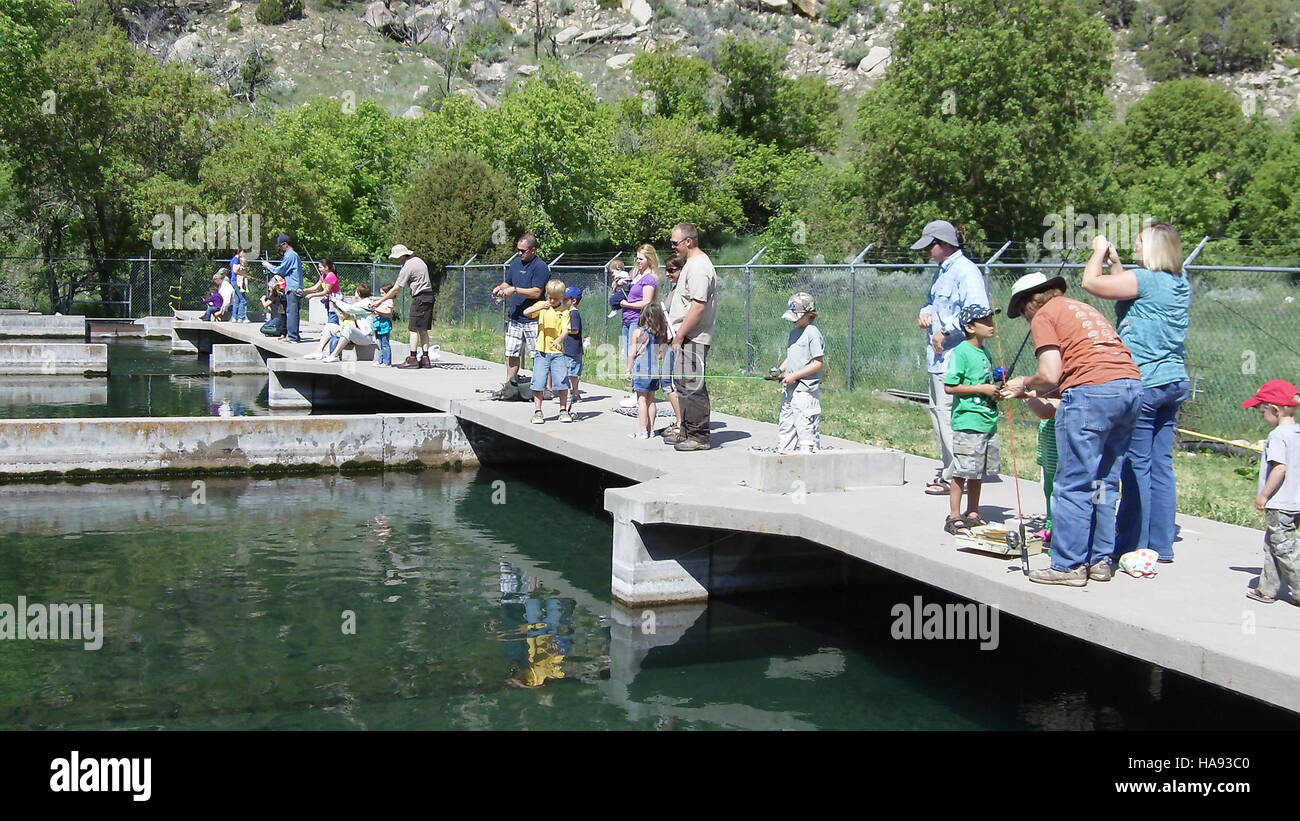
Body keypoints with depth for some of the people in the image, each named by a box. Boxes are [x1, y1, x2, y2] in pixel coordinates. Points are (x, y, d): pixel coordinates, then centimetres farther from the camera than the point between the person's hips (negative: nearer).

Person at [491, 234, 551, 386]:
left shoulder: (541, 267, -12)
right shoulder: (516, 263, 13)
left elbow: (536, 292, -19)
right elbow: (508, 283, 24)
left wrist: (514, 290, -19)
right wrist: (500, 288, 1)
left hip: (533, 320, -7)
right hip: (515, 318, 7)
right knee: (512, 354, 10)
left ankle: (545, 387, 1)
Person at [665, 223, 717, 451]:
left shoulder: (699, 267, -17)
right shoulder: (692, 263, 17)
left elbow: (699, 306, -23)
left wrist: (679, 336, -20)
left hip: (693, 338, -11)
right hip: (685, 337, 11)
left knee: (692, 386, -8)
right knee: (683, 384, 16)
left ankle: (699, 437, -3)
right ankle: (687, 432, 25)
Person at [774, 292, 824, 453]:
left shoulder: (813, 333, -13)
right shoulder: (794, 332, 14)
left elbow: (818, 363, -17)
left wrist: (794, 375, -18)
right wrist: (779, 370, 5)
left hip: (806, 389, -9)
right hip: (789, 388, 9)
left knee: (805, 425, -9)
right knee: (785, 424, 15)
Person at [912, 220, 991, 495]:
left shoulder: (965, 271, -14)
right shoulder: (941, 272, 18)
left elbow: (978, 312, -24)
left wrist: (945, 331, -21)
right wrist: (924, 313, 9)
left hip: (955, 357, -11)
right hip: (939, 358, 11)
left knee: (948, 413, -10)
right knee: (937, 411, 16)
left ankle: (955, 476, -5)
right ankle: (946, 470, 26)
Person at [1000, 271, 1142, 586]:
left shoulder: (1044, 316, 5)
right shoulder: (1083, 307, 28)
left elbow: (1050, 376, -6)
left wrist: (1025, 385, 13)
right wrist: (1035, 392, 26)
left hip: (1092, 391, -8)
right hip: (1132, 385, 8)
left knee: (1073, 486, -2)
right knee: (1105, 484, 14)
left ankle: (1069, 565, 1)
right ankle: (1101, 560, 18)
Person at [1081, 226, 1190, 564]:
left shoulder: (1145, 279, -13)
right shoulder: (1180, 284, 13)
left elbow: (1090, 282, -12)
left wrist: (1099, 252, 4)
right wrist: (1114, 261, 23)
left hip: (1143, 382, -8)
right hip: (1174, 381, 8)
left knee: (1136, 466, -2)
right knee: (1161, 464, 10)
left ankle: (1133, 546, 3)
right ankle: (1161, 545, 14)